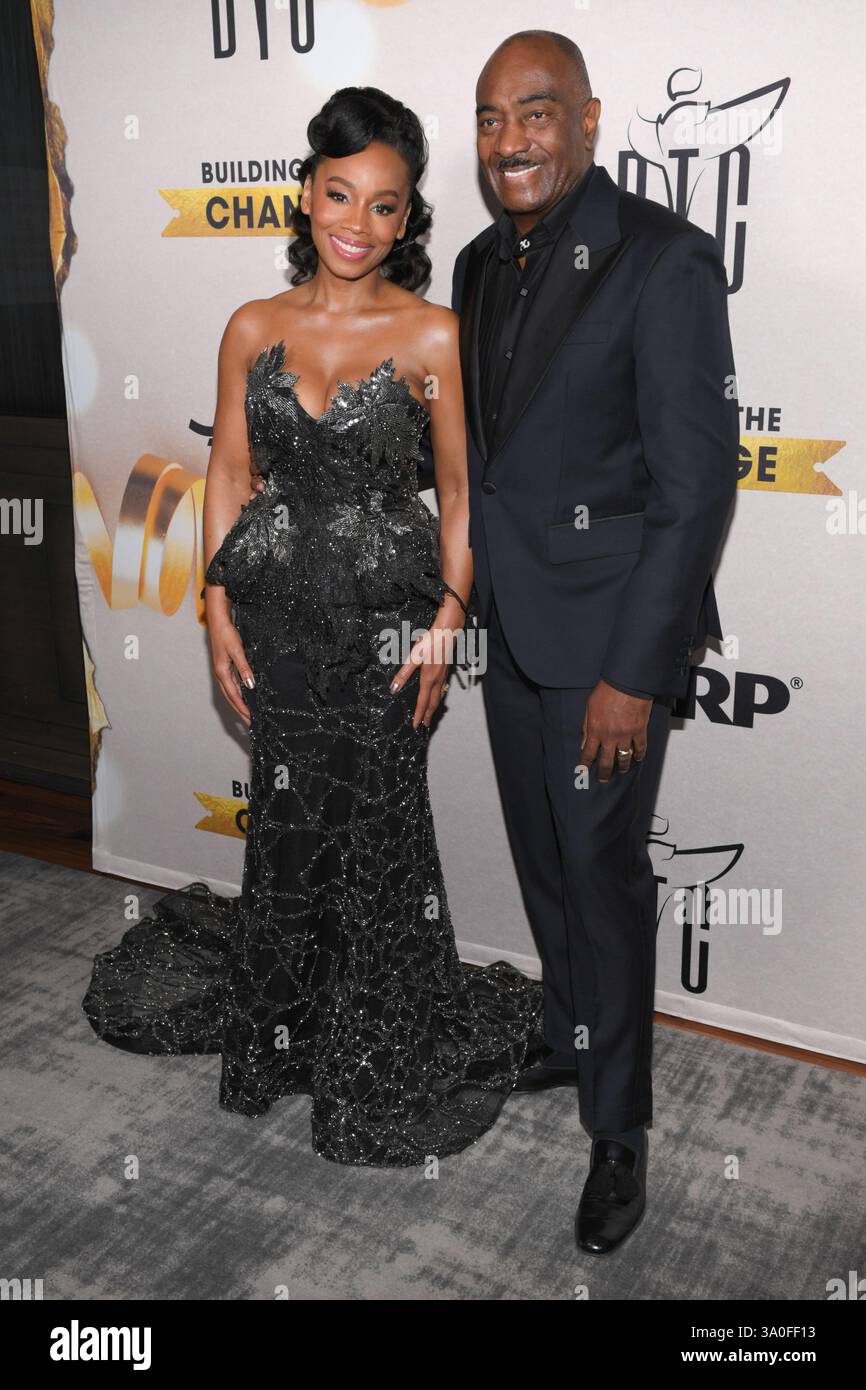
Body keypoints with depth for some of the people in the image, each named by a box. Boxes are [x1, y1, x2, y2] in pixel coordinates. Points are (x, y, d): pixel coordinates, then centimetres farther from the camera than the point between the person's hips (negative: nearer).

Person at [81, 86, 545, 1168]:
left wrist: (448, 618, -8)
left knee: (378, 819, 5)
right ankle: (287, 1016, 36)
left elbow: (459, 489, -1)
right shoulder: (254, 329, 4)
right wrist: (220, 607, 1)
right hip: (276, 604, 3)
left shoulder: (432, 335, -4)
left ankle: (384, 1055, 26)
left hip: (387, 610, -2)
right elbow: (229, 472, 6)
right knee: (290, 815, 12)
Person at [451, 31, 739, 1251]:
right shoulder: (483, 264, 7)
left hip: (608, 629, -7)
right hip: (510, 620, 7)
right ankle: (574, 1036, 41)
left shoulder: (663, 260, -15)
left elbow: (698, 483, -17)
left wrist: (635, 672, -19)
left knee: (601, 867, 2)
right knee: (542, 854, 18)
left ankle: (620, 1135, 21)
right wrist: (467, 591, 12)